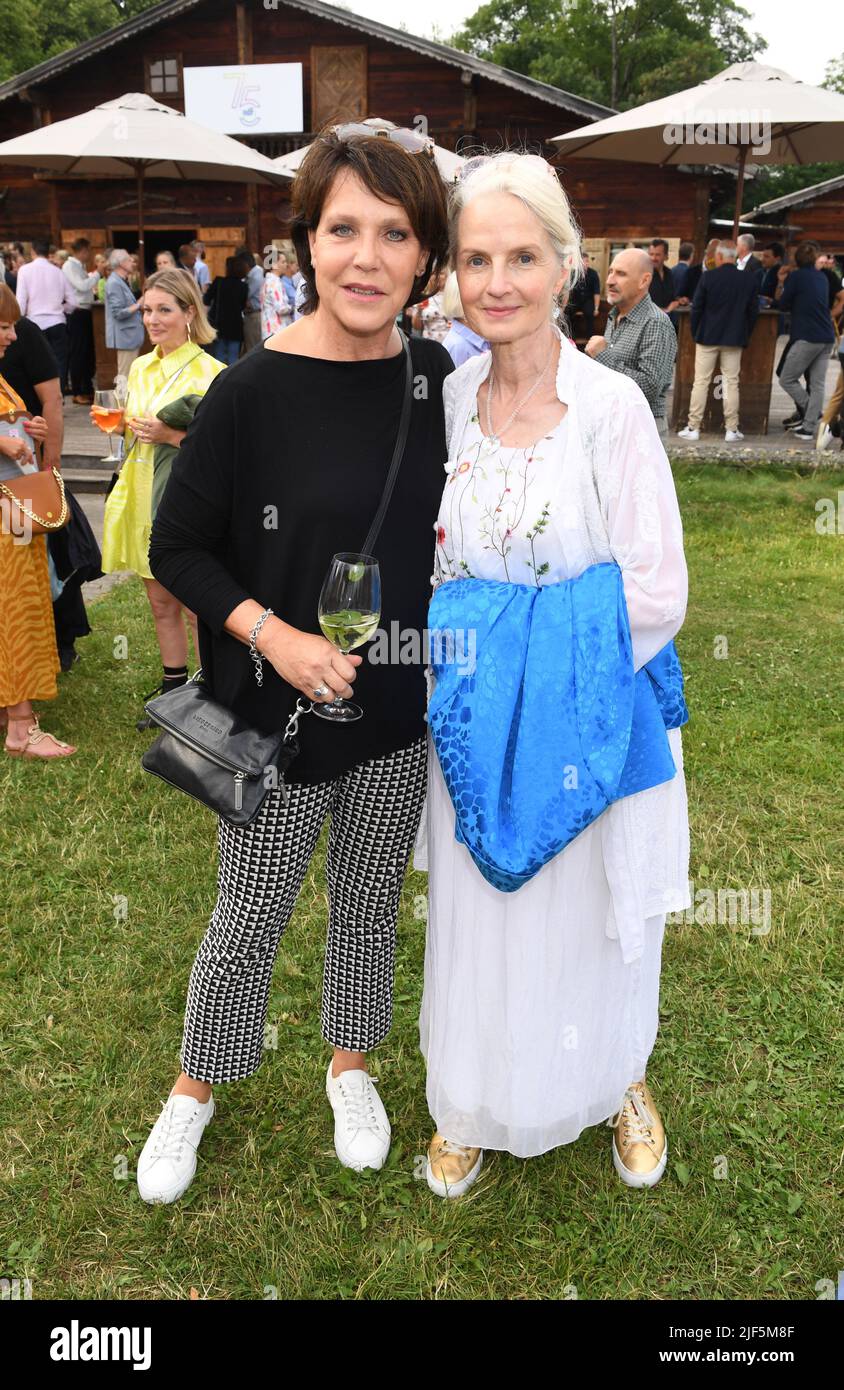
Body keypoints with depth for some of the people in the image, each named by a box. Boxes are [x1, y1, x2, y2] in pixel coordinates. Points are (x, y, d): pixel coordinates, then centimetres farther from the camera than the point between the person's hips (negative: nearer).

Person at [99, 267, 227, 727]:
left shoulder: (209, 371, -11)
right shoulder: (140, 368, 11)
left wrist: (172, 436, -22)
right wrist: (119, 424, 2)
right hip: (144, 496, 7)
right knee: (160, 601, 15)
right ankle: (173, 688, 29)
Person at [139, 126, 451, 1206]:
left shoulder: (436, 376, -3)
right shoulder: (253, 390, -16)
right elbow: (178, 548, -10)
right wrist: (271, 633, -22)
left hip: (396, 714, 4)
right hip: (278, 716, -3)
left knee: (369, 910, 21)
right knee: (247, 926, 14)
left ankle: (350, 1067, 47)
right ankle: (194, 1091, 41)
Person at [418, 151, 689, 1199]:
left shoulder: (613, 406, -14)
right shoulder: (445, 402, -1)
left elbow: (655, 597, -14)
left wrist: (545, 661, -14)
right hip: (472, 725, 3)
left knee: (588, 926, 16)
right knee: (478, 924, 16)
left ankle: (619, 1085, 47)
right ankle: (472, 1108, 42)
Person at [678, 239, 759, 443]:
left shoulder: (708, 277, -9)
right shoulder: (749, 280, 0)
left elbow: (696, 308, -6)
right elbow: (753, 311, 5)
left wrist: (695, 333, 6)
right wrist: (745, 336, 15)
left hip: (708, 337, -2)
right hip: (734, 340, 2)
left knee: (700, 382, 3)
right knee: (731, 383, 5)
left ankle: (693, 428, 4)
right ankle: (731, 430, 5)